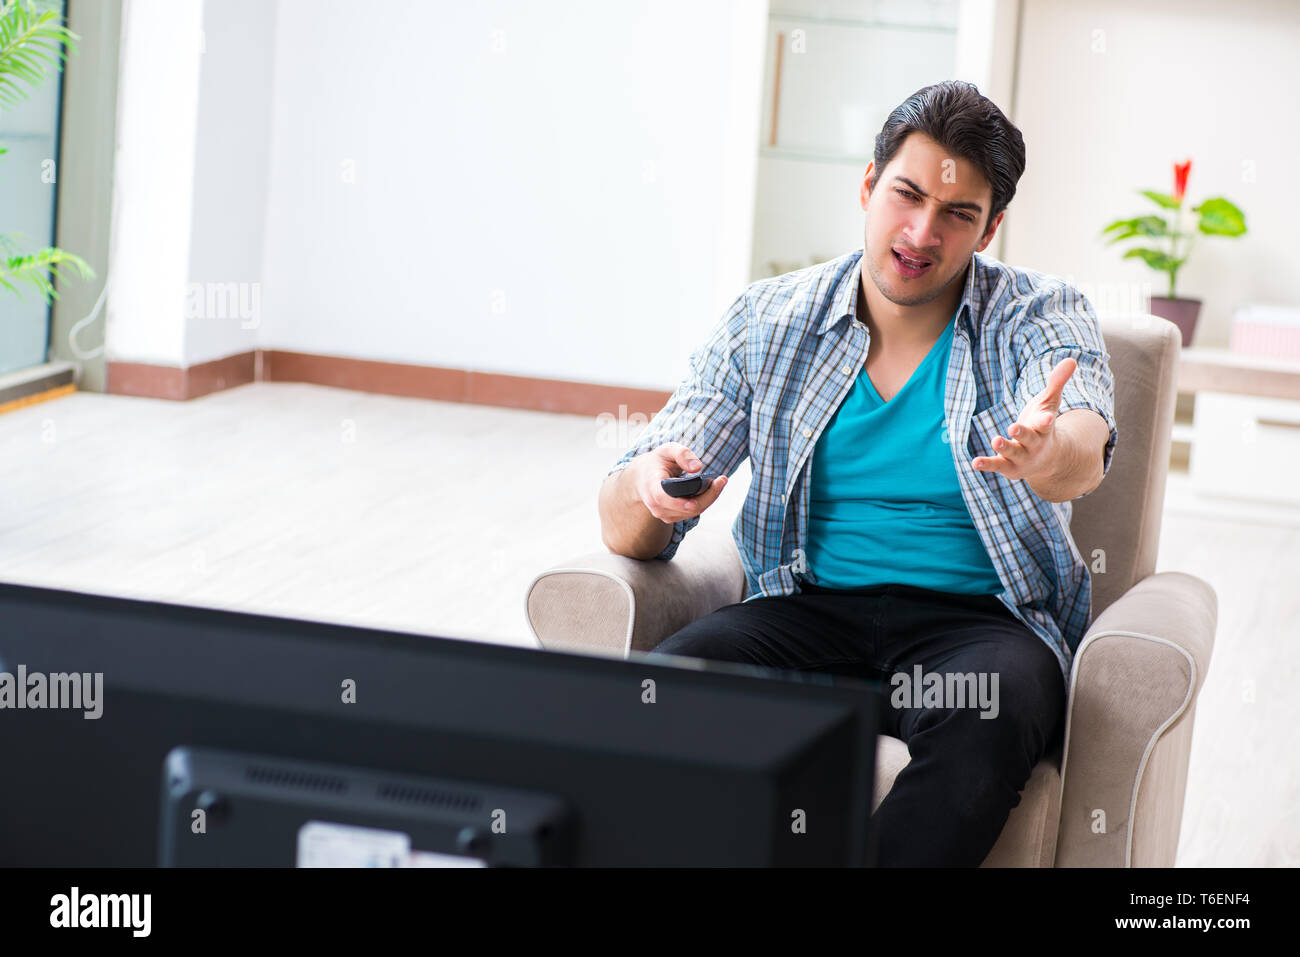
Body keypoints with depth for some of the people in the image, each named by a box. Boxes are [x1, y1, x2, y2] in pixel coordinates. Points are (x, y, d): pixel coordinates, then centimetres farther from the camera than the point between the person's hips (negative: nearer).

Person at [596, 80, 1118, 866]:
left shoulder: (1041, 317, 1)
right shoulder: (767, 322, 7)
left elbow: (1083, 450, -23)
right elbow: (627, 532, 5)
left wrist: (1052, 455, -49)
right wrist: (649, 491, -21)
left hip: (978, 621, -1)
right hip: (811, 611, 2)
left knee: (987, 712, -38)